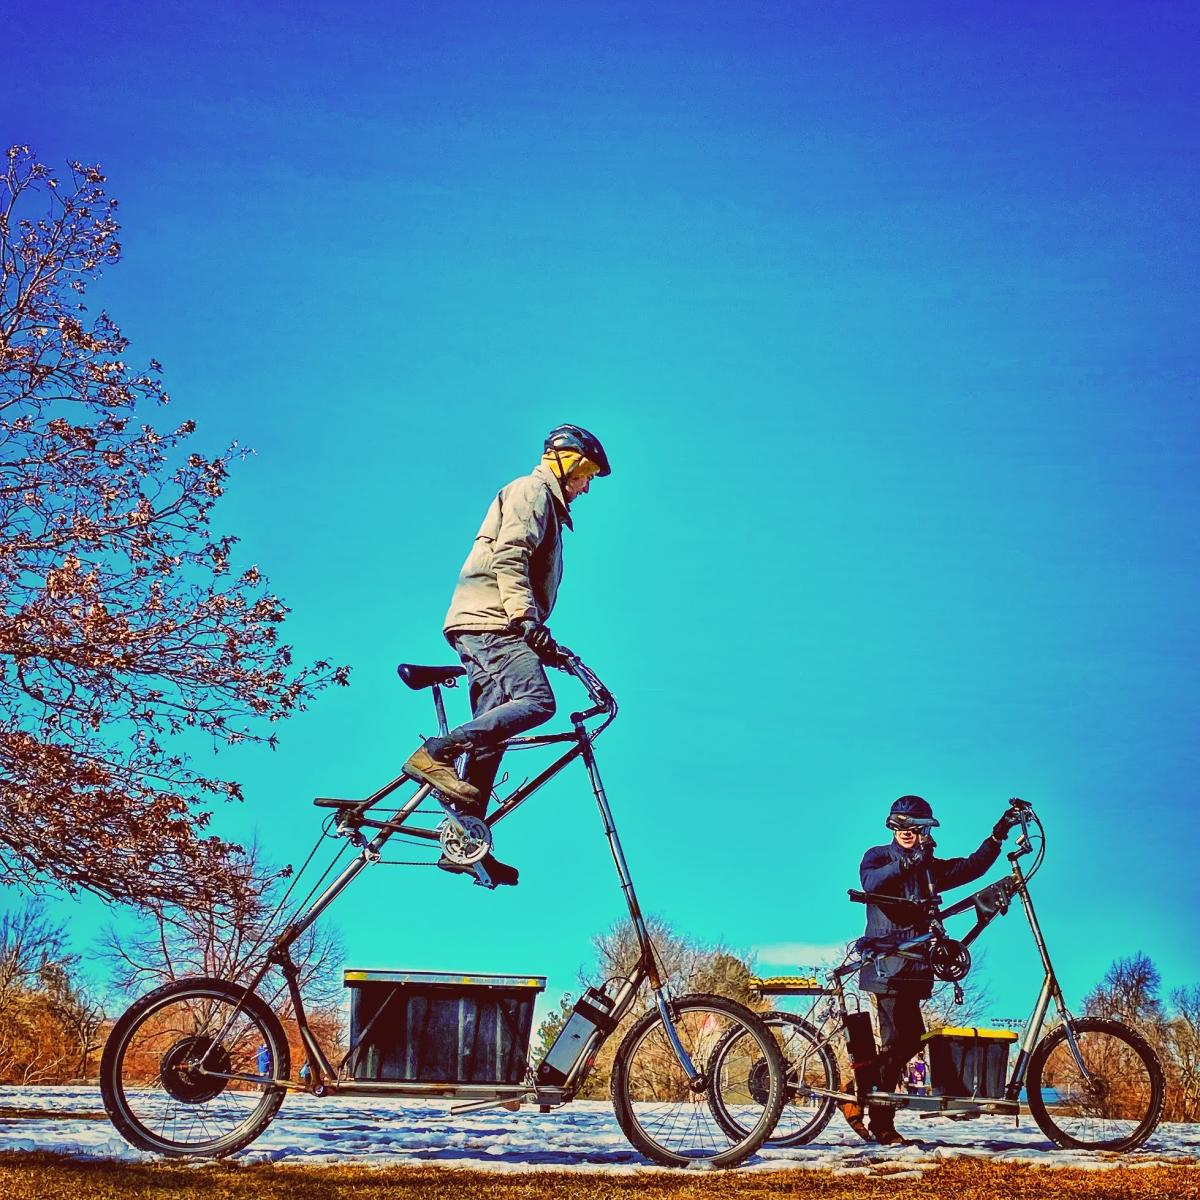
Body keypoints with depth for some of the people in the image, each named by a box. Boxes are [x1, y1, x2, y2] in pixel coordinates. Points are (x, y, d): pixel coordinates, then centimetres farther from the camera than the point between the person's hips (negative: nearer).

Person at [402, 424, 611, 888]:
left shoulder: (547, 507, 32)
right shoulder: (531, 490, 1)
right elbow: (509, 557, -14)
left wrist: (537, 635, 21)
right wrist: (527, 618, -24)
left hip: (489, 628, 10)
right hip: (488, 619, -10)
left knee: (492, 733, 2)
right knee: (537, 701, -26)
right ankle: (433, 753, -30)